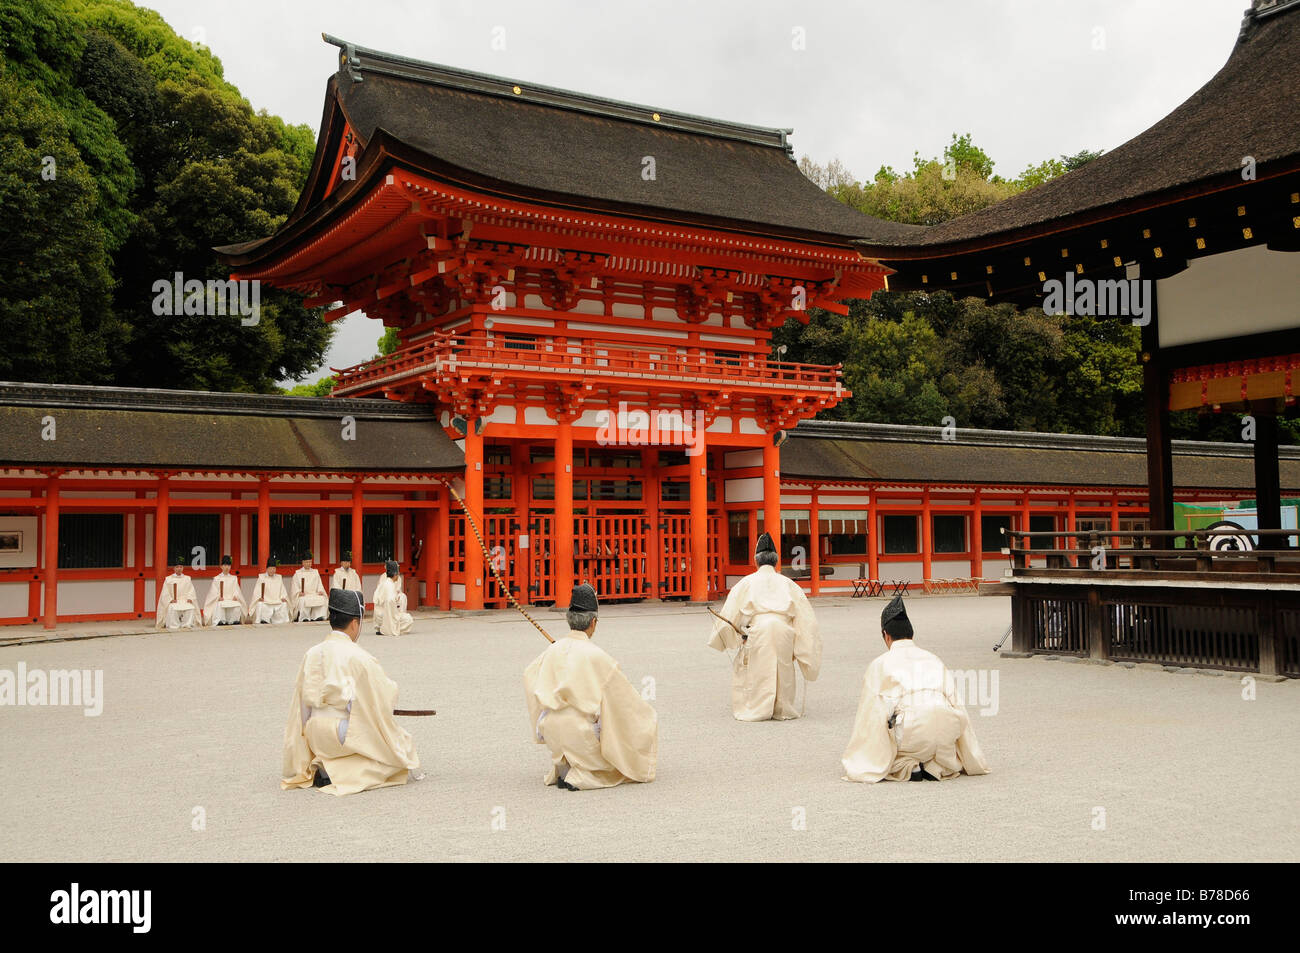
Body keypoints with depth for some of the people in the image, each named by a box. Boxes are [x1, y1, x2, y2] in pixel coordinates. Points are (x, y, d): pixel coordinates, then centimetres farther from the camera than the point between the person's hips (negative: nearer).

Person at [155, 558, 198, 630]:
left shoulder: (187, 579, 15)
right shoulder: (168, 579, 9)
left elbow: (191, 591, 10)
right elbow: (165, 594, 3)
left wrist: (190, 598, -10)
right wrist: (170, 600, -14)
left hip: (185, 600, 1)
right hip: (173, 602, -1)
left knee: (191, 607, -31)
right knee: (173, 608, -36)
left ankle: (187, 624, -26)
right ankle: (174, 625, -26)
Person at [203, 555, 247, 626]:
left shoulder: (234, 578, 20)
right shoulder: (216, 579, 12)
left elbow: (236, 589, 12)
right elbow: (213, 591, 2)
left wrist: (235, 596, -10)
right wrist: (218, 597, -18)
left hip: (232, 599, 1)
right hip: (220, 600, -1)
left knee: (238, 605, -32)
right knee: (220, 605, -37)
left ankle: (234, 621, -25)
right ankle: (220, 621, -32)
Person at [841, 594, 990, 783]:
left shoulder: (880, 664, 13)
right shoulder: (933, 659, 25)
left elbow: (870, 712, 12)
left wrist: (859, 763, 21)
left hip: (910, 734, -3)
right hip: (947, 733, 3)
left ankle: (906, 767, -3)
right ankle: (936, 766, 8)